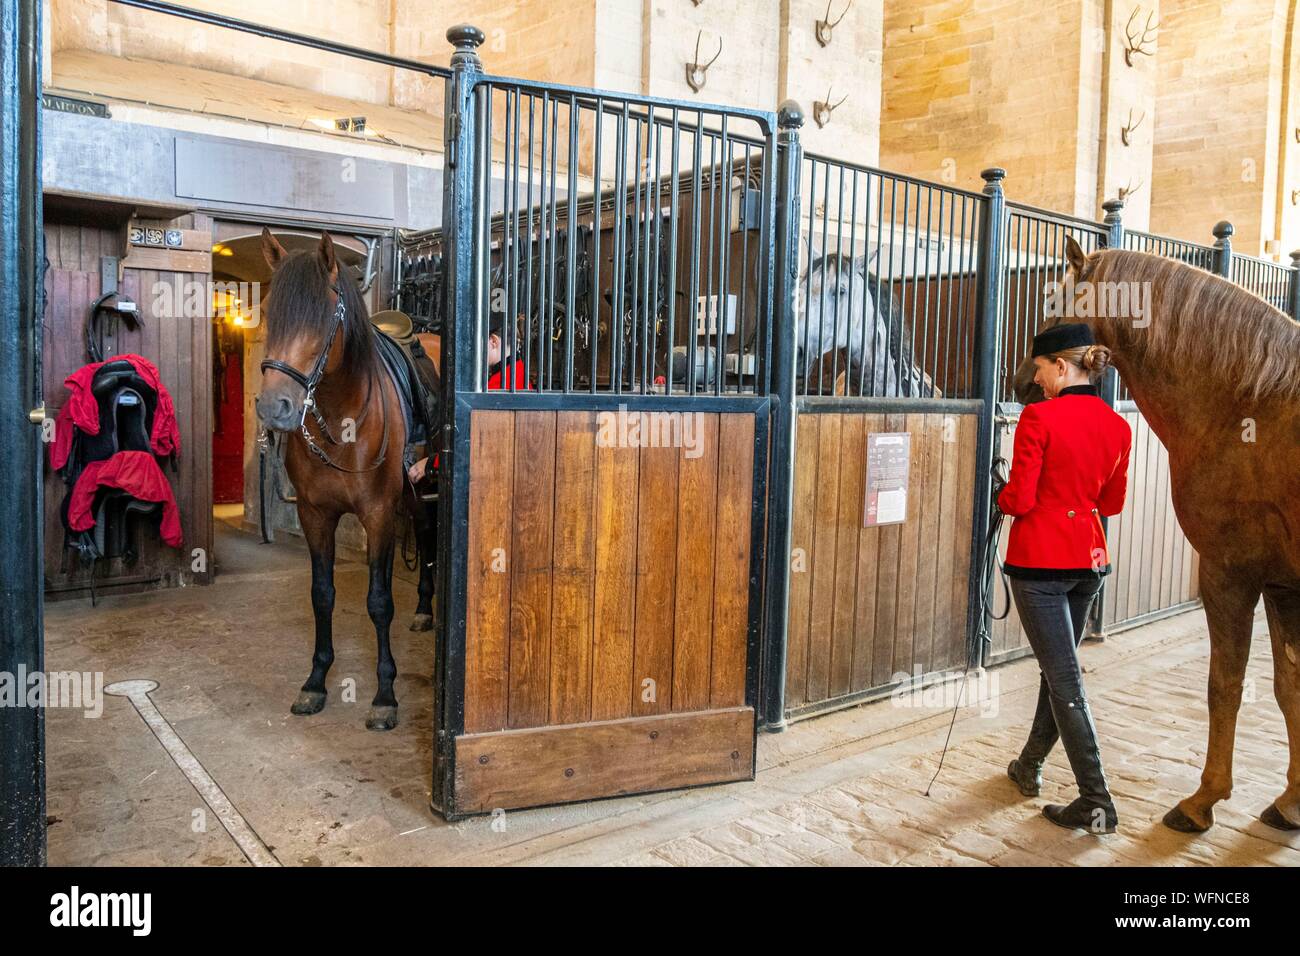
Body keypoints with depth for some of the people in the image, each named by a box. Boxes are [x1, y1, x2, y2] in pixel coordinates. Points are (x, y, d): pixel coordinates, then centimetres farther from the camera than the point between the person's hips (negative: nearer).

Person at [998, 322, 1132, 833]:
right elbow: (1112, 502, 11)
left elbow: (1018, 499, -17)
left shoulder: (1039, 417, -16)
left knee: (1064, 679, -1)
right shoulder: (1117, 426, 4)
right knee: (1058, 667, 20)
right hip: (1090, 558, 7)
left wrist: (1004, 496, 4)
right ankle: (1029, 766, 37)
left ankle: (1096, 804, 3)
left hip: (1039, 560, -7)